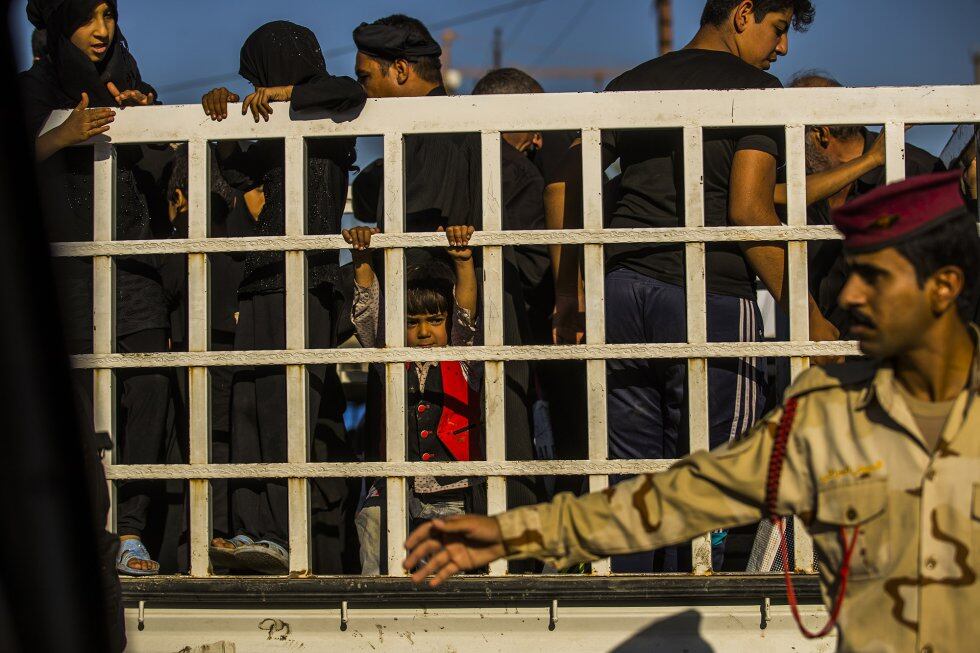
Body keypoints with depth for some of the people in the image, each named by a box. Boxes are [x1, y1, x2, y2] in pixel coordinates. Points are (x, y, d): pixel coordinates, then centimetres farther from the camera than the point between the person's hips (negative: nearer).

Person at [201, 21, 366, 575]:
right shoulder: (274, 143, 22)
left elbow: (351, 92, -19)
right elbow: (232, 170, 31)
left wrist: (278, 93, -12)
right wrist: (221, 107, 16)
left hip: (307, 286, -8)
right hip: (262, 289, 8)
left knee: (285, 409, -15)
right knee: (249, 410, -1)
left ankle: (284, 538, -19)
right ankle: (254, 531, -5)